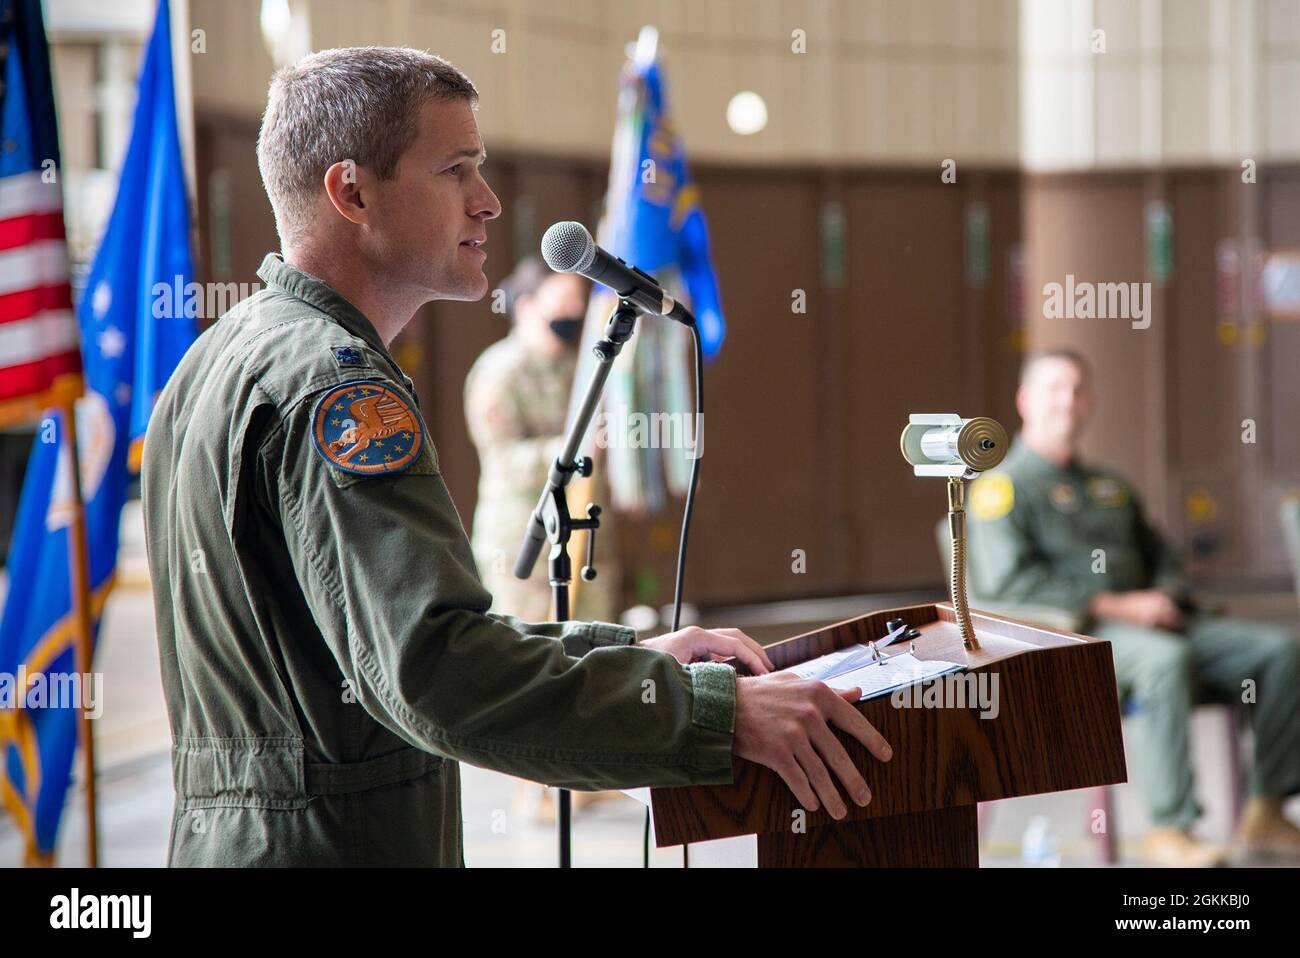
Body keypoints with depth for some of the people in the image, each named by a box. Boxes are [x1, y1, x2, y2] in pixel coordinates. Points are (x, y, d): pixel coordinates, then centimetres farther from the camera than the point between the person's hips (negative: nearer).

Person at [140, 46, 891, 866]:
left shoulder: (223, 358, 17)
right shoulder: (327, 381, -15)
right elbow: (433, 672, -27)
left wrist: (626, 653, 12)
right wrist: (718, 711, -24)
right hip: (330, 845, -10)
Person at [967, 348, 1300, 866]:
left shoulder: (1111, 487, 26)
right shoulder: (1002, 486, 1)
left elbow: (1161, 559, 28)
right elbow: (1006, 580, -12)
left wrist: (1165, 598, 1)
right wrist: (1115, 606, -17)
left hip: (1146, 625, 8)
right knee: (1165, 660, -39)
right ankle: (1170, 830, -36)